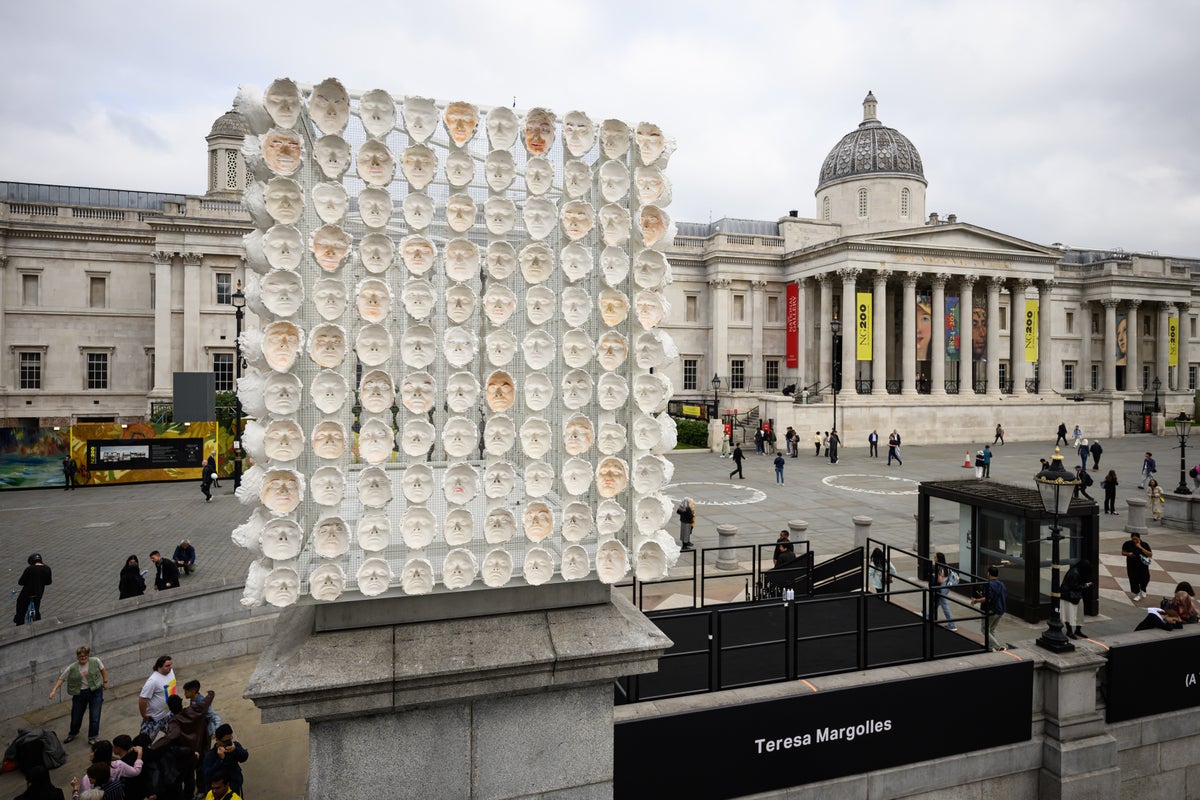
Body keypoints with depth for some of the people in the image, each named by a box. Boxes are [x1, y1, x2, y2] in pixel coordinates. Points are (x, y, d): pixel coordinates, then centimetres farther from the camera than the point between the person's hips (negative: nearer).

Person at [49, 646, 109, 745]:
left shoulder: (95, 661, -14)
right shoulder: (72, 668, -13)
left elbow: (103, 670, 2)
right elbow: (61, 679, -2)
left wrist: (105, 682, 7)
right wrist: (54, 690, -12)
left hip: (95, 691, -1)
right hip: (80, 693, 2)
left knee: (94, 716, 1)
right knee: (76, 716, 17)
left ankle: (92, 737, 22)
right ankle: (72, 734, 49)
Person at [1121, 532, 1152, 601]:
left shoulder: (1145, 544, -7)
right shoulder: (1127, 544, -6)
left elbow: (1150, 554, -14)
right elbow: (1123, 552, 5)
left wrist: (1141, 548, -23)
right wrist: (1128, 554, -17)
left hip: (1143, 565, 0)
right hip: (1132, 566, 0)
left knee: (1145, 579, 0)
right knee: (1134, 580, 2)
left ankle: (1142, 590, 34)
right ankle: (1137, 594, 22)